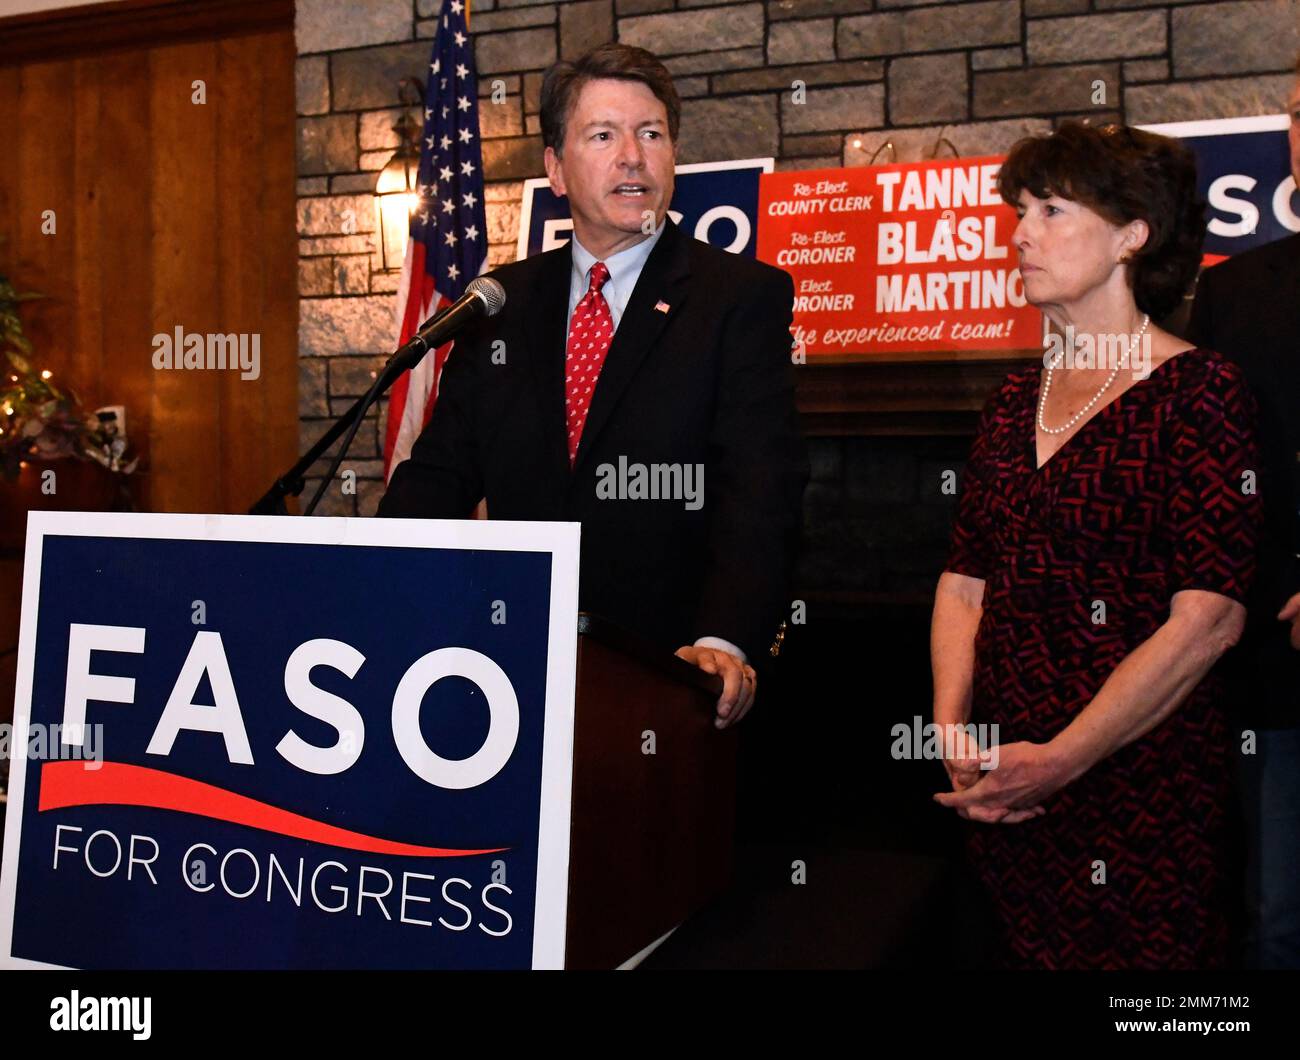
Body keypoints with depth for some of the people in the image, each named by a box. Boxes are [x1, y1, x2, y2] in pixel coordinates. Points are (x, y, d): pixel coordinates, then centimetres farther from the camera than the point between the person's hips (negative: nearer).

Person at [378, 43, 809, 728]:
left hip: (669, 677, -2)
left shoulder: (745, 297, -2)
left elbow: (761, 488, -13)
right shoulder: (503, 304, 10)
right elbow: (441, 471, 7)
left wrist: (725, 639, -28)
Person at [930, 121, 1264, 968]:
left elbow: (1209, 619, -16)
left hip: (1140, 787, -5)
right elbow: (965, 581, 7)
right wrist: (953, 734, -7)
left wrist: (1060, 759, -17)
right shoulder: (1016, 402, 10)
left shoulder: (1197, 390, -9)